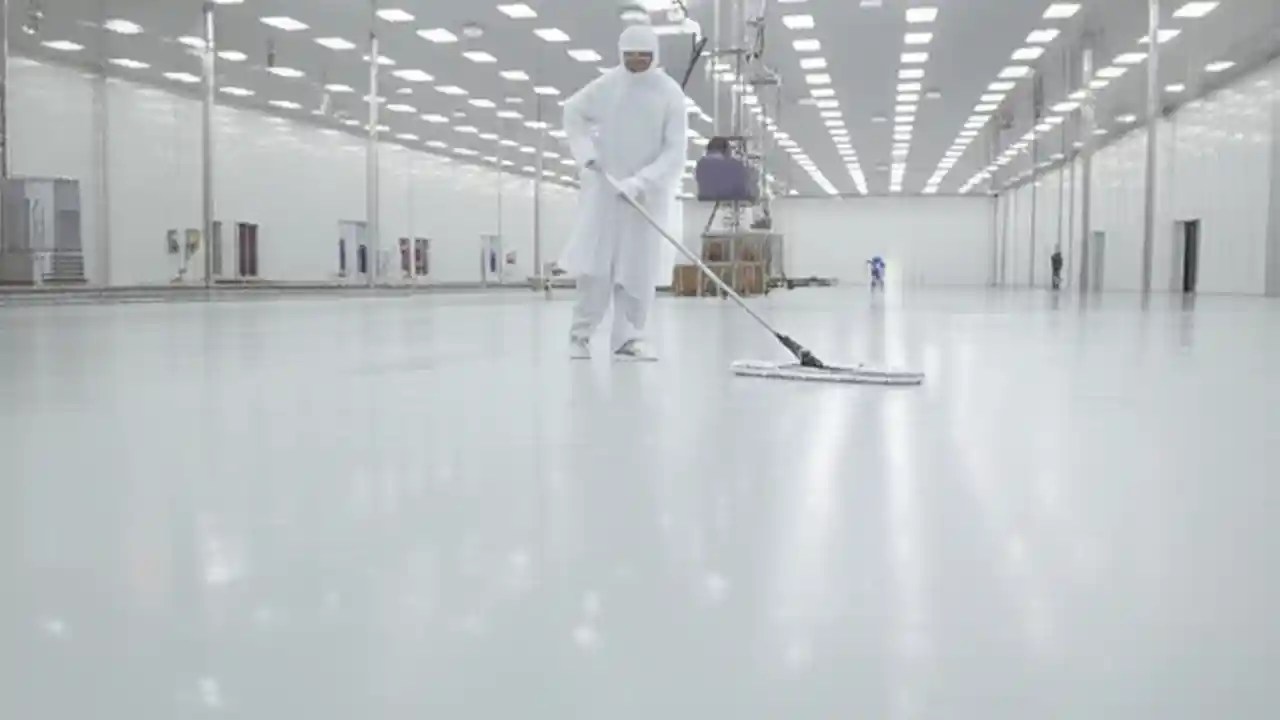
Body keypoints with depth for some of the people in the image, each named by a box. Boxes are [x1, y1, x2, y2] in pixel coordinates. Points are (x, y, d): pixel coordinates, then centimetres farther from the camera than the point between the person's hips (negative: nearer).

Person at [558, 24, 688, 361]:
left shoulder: (670, 93, -9)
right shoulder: (606, 85, -4)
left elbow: (675, 152, -14)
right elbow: (573, 112, 13)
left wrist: (641, 181, -25)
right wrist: (586, 151, -2)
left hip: (648, 192, 0)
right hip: (604, 186, 0)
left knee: (639, 269, -1)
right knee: (596, 262, -2)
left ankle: (628, 339, 4)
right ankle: (581, 332, 9)